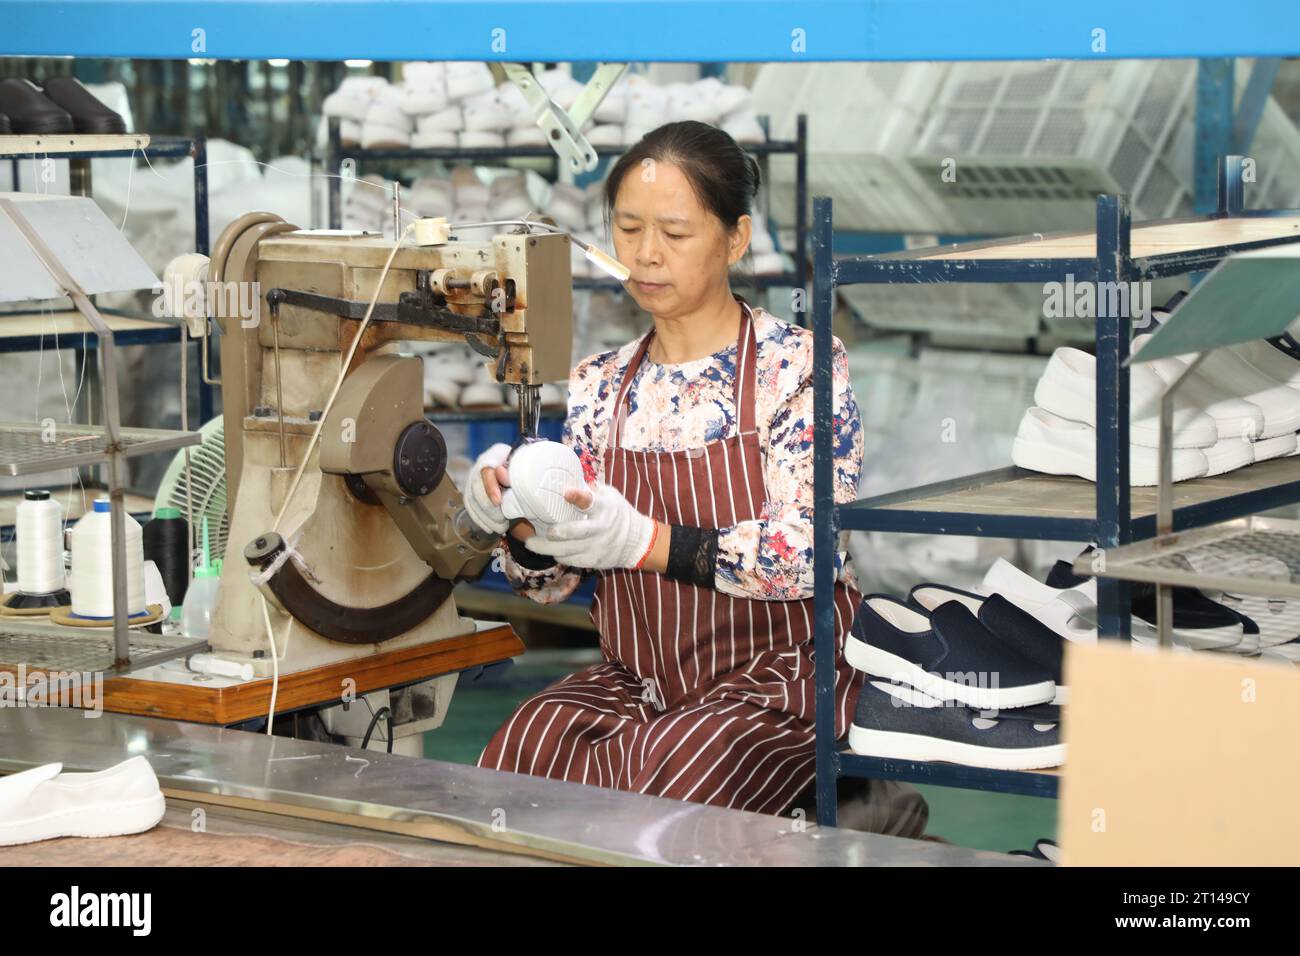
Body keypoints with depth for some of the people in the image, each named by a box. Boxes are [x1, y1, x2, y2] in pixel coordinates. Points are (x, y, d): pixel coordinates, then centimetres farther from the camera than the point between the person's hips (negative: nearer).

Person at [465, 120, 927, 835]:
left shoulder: (800, 367, -6)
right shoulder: (596, 387, 9)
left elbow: (809, 551, -18)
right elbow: (549, 582, 8)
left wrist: (644, 541, -30)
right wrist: (524, 527, -16)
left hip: (775, 679, -5)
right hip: (635, 680, 5)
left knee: (652, 782, -32)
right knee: (517, 752, -25)